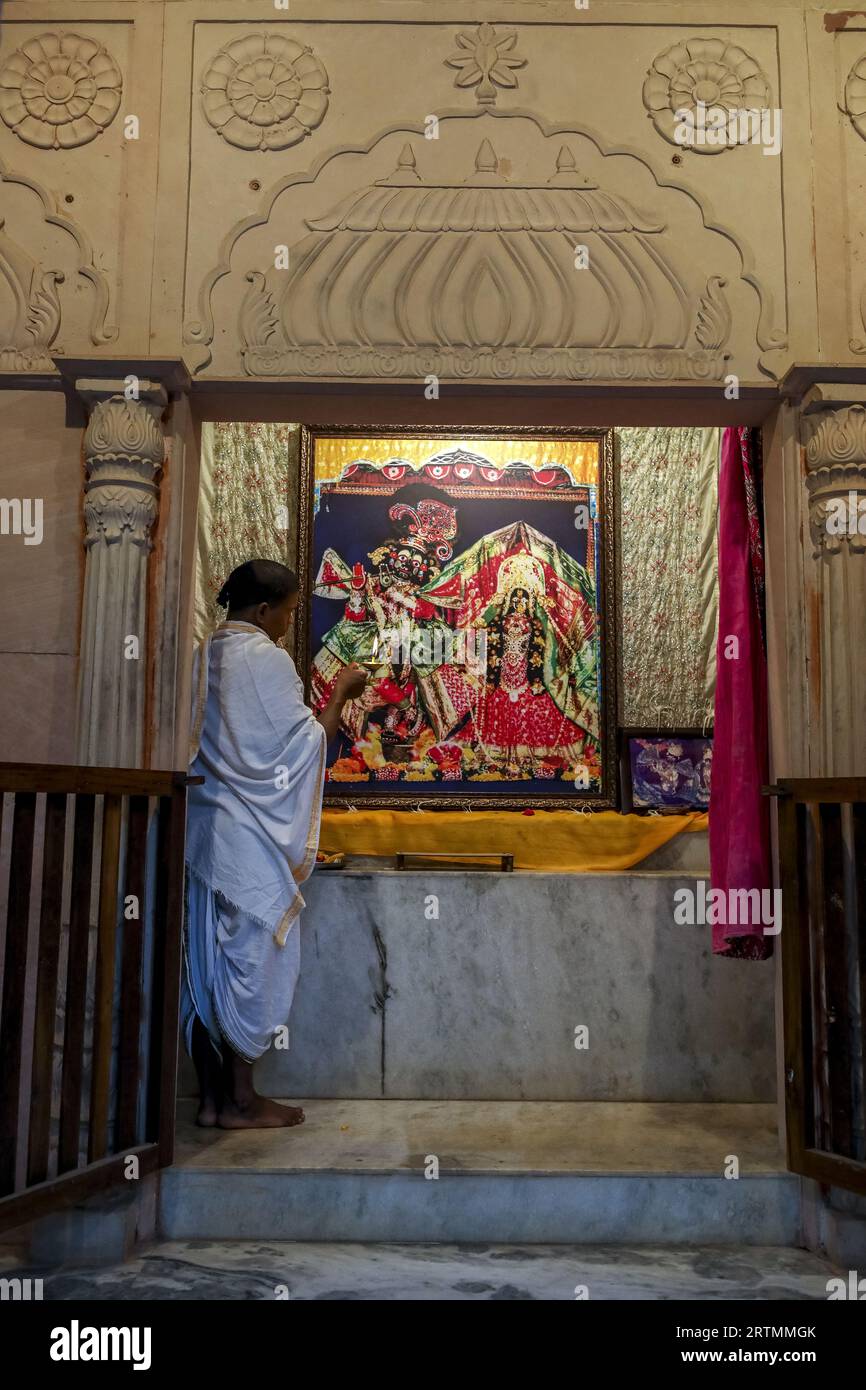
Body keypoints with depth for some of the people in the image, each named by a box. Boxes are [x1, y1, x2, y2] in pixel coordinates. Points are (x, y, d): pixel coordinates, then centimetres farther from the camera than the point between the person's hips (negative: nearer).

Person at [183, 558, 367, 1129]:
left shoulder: (203, 656, 10)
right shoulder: (267, 659, -12)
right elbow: (304, 745, -10)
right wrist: (341, 694, 1)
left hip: (202, 831, 7)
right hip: (251, 839, -7)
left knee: (205, 962, 9)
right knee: (250, 960, 1)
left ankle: (211, 1095, 17)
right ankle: (241, 1100, 9)